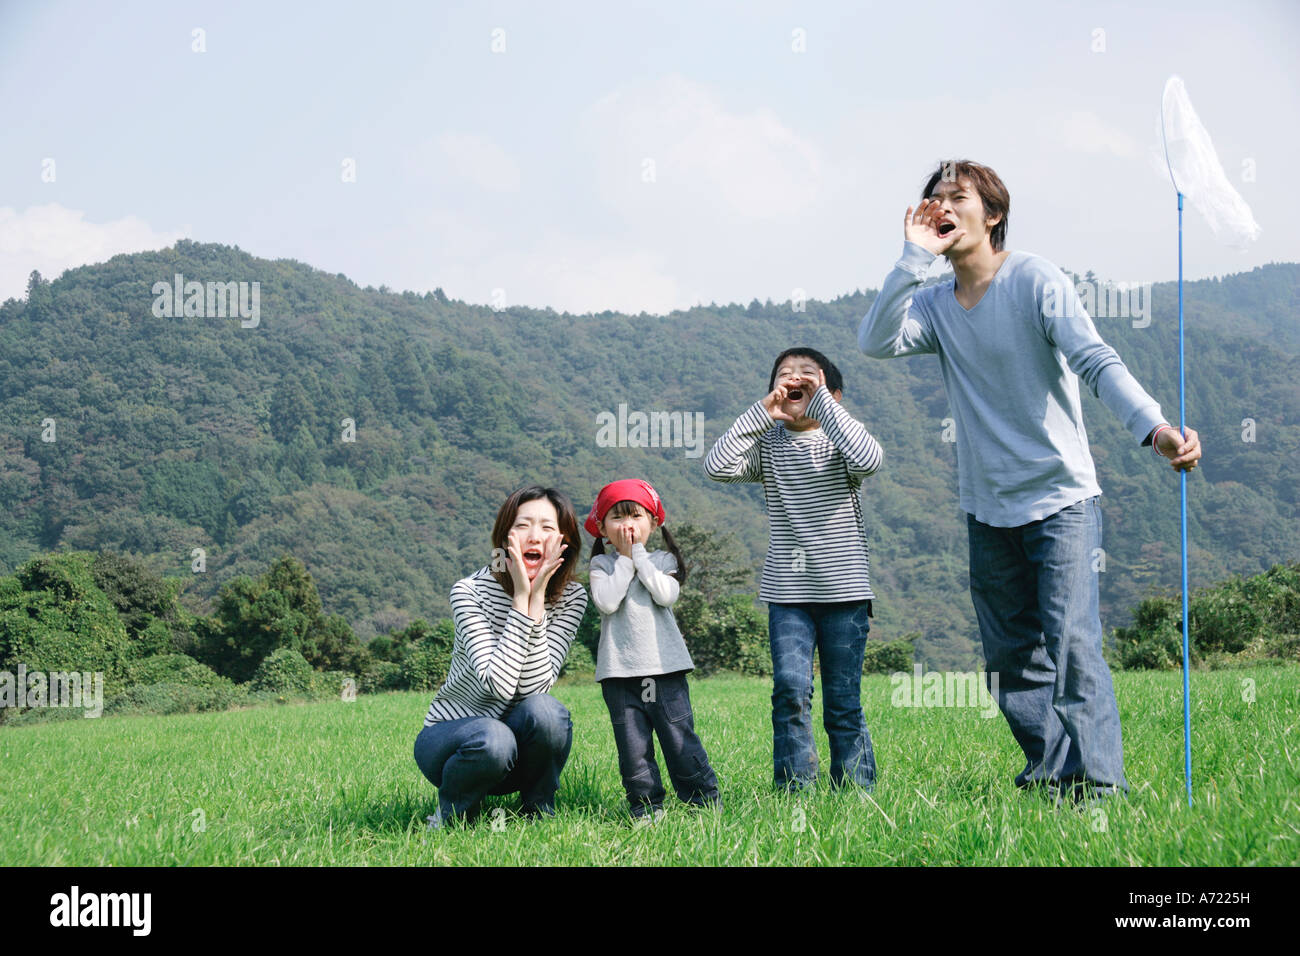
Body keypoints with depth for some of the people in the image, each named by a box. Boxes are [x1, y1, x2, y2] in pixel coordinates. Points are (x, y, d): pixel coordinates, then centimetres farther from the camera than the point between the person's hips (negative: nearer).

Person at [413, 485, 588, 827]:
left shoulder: (571, 598, -9)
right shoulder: (470, 591, -18)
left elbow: (533, 687, -22)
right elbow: (499, 685, -30)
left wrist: (537, 598, -27)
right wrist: (521, 597, -30)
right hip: (448, 735, -3)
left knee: (545, 711, -31)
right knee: (492, 740, -37)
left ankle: (538, 811, -4)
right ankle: (450, 816, -5)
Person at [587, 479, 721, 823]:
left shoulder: (663, 560, 10)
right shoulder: (602, 565, 7)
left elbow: (666, 594, -10)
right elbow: (607, 602, -11)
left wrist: (639, 555, -5)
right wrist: (625, 559, -4)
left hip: (665, 666, 0)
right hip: (620, 671, 0)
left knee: (680, 738, -1)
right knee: (633, 745, 0)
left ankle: (705, 800, 8)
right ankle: (646, 806, 10)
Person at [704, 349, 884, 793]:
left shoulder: (839, 439, 1)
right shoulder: (767, 443, 7)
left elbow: (869, 459, -23)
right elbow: (717, 465, -10)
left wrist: (821, 403, -18)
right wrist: (761, 413, -11)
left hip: (843, 588, -1)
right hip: (787, 591, 1)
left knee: (843, 701, 3)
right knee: (791, 688, -11)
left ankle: (856, 791, 12)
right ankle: (795, 790, -5)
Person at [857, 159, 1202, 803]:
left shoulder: (1035, 280, -9)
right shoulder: (933, 303, 6)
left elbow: (1096, 361, -21)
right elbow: (875, 342, -13)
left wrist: (1154, 428, -38)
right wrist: (915, 257, -18)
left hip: (1061, 498, -5)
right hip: (988, 510, 6)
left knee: (1071, 644, -17)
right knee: (1011, 661, 8)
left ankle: (1098, 789, -14)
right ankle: (1050, 777, 18)